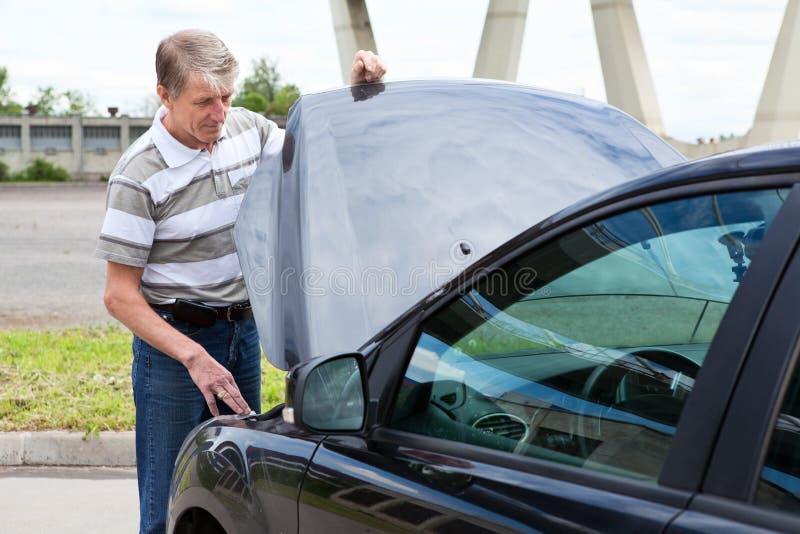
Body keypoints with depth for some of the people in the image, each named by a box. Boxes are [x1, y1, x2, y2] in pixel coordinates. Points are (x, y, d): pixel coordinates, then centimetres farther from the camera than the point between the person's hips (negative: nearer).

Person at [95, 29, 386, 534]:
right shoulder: (139, 175, -17)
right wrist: (194, 357, -25)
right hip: (173, 339, -6)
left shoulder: (246, 128, 0)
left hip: (244, 330, 6)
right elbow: (120, 296, -15)